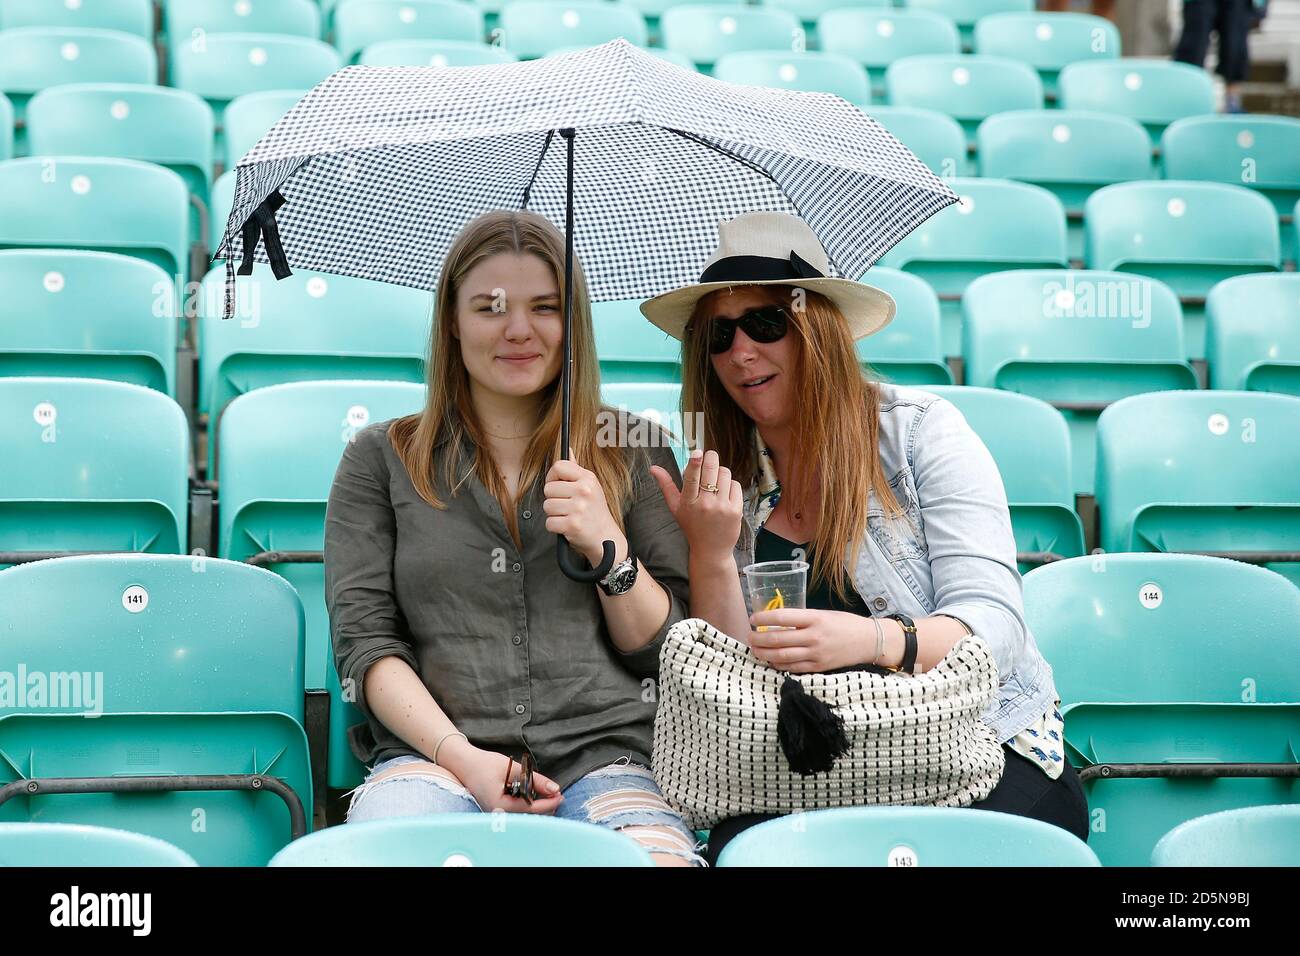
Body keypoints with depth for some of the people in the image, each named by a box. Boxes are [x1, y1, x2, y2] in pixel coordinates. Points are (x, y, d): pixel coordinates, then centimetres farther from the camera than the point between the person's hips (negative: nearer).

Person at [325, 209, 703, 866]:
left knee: (656, 856, -34)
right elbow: (363, 640, 5)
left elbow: (671, 653, 13)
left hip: (604, 756, 1)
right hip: (431, 755, 0)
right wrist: (463, 758, -9)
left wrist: (609, 548, -5)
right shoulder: (381, 460, 15)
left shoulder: (634, 456, 16)